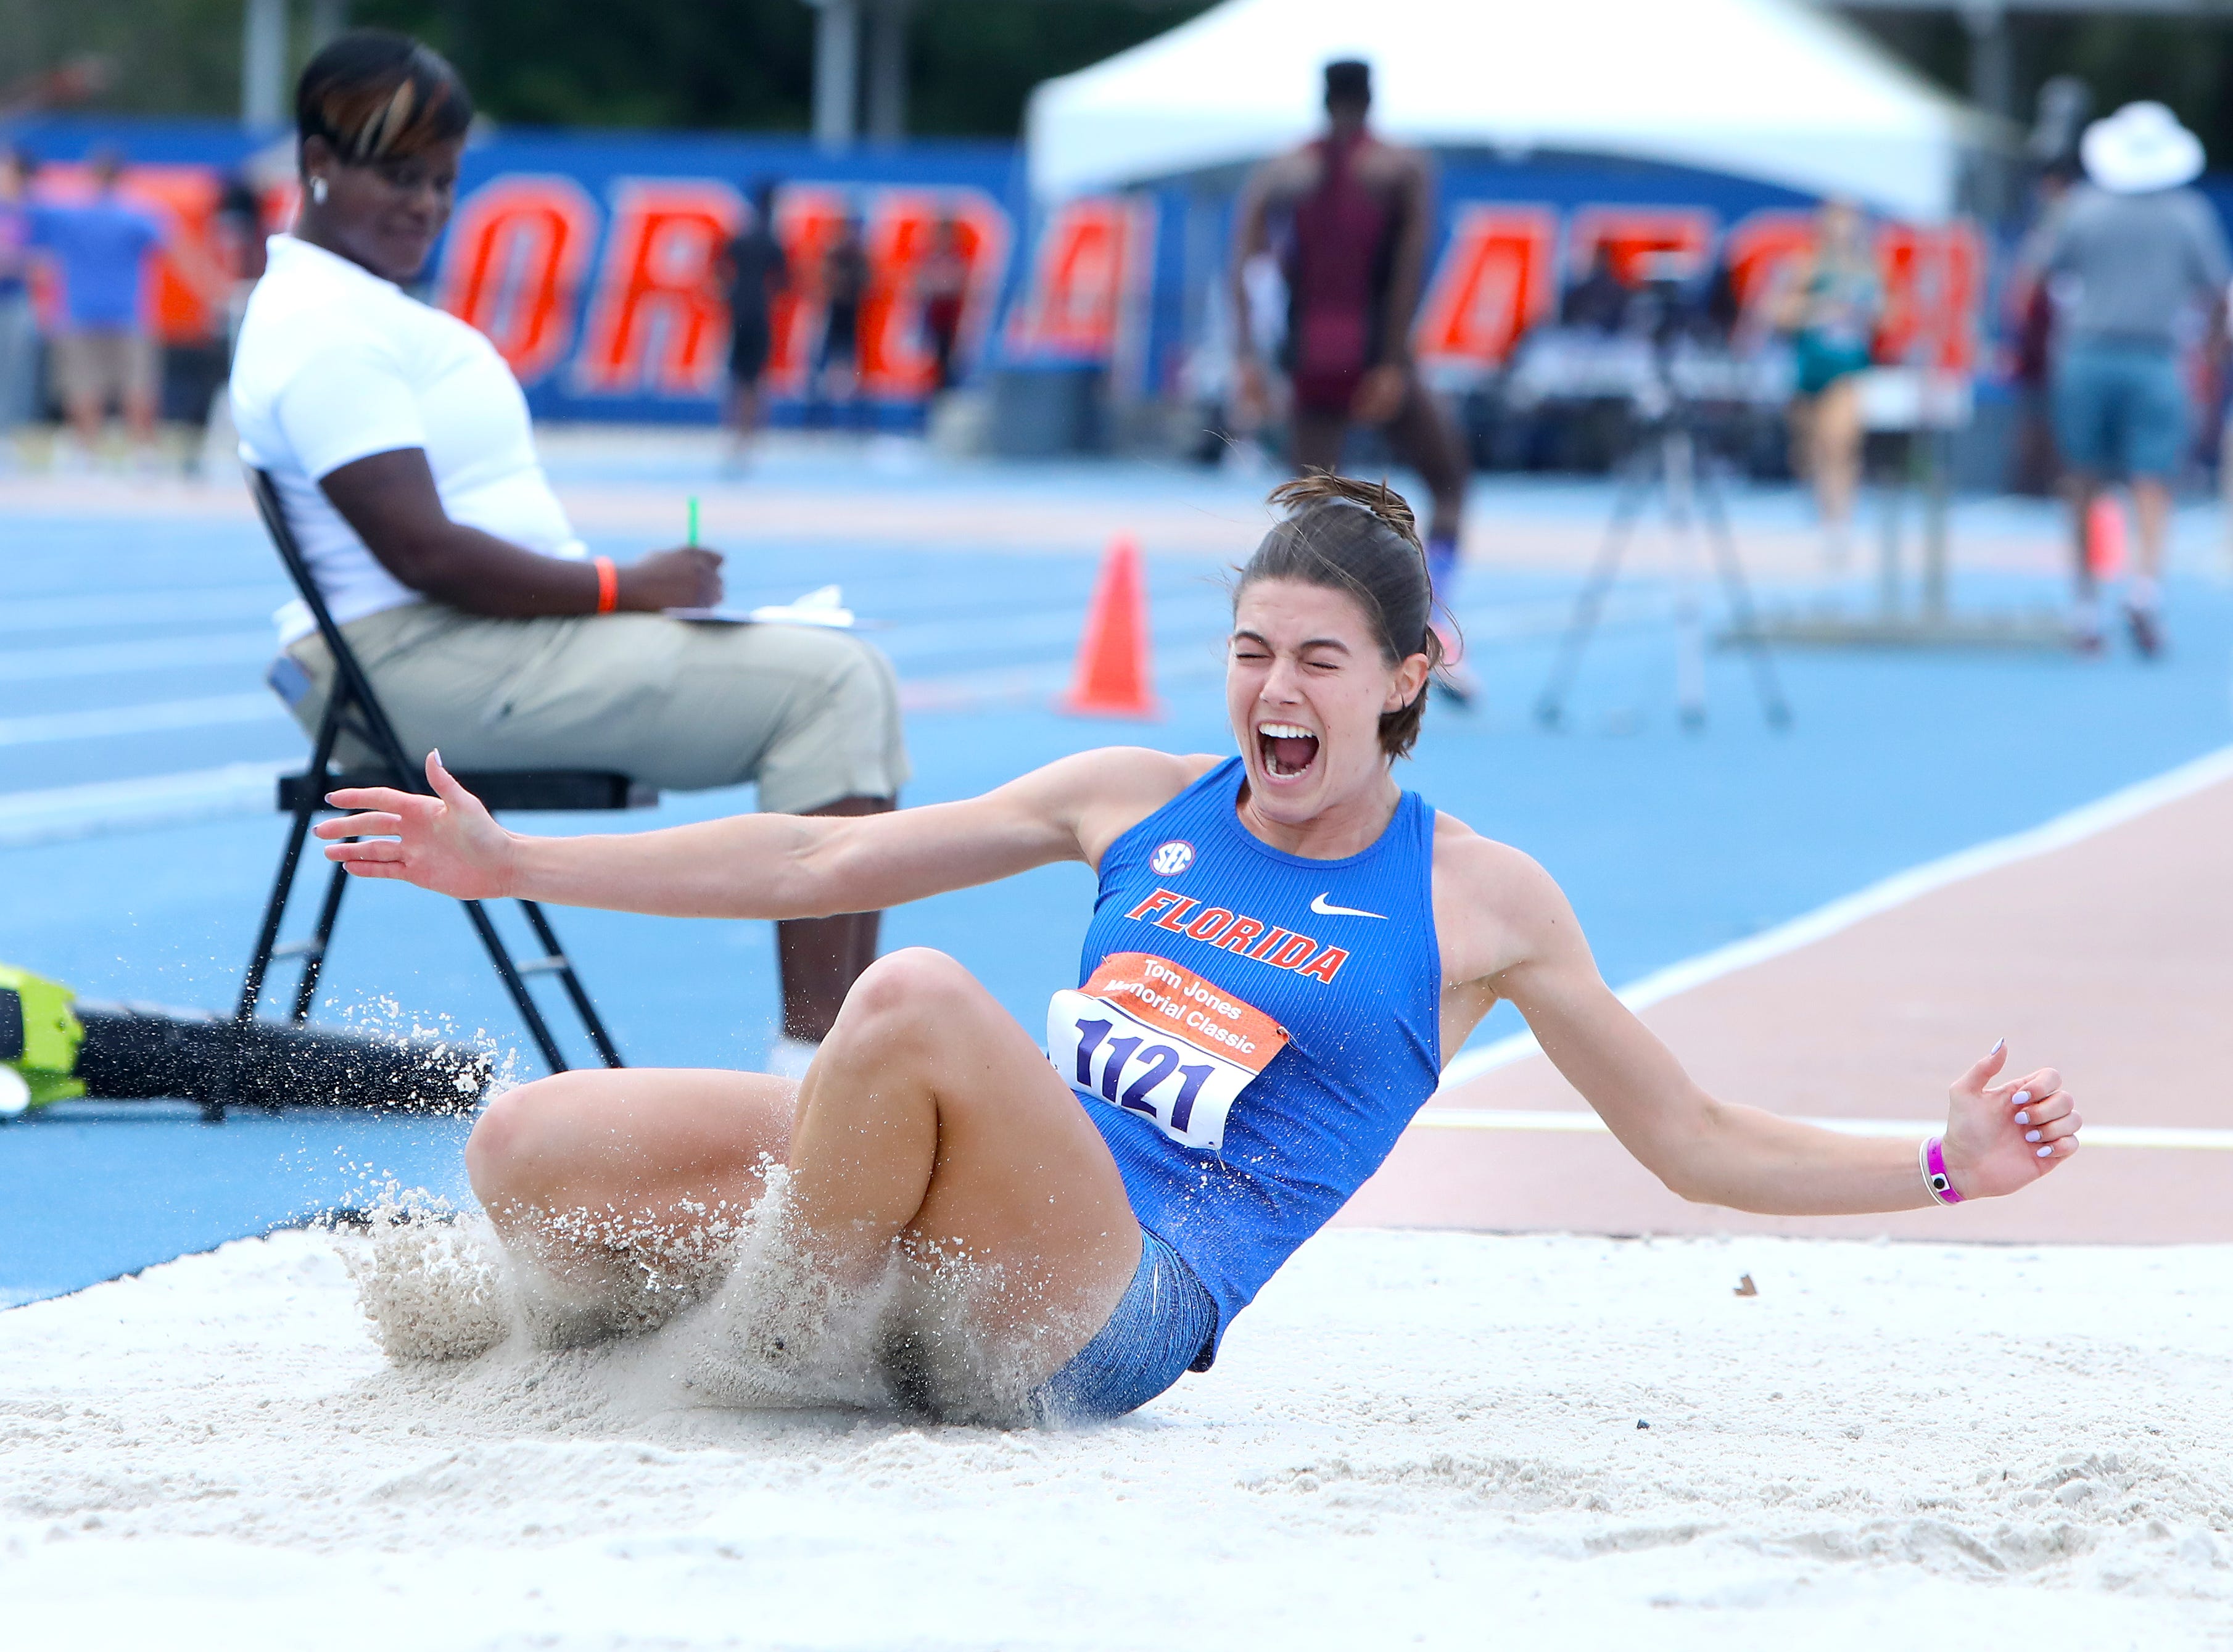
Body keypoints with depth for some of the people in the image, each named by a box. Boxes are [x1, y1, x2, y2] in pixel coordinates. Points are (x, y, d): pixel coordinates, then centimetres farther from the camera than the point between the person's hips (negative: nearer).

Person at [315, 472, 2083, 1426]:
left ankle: (784, 1348, -12)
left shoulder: (1477, 897, 7)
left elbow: (1701, 1143, 13)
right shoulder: (1141, 801, 16)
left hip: (1117, 1309, -5)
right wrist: (515, 863, 16)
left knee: (919, 997, -34)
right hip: (961, 1221, 5)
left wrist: (1943, 1163, -2)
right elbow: (818, 860, 19)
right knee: (529, 1154, -14)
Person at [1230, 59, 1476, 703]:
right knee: (1449, 483, 15)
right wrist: (1395, 363, -14)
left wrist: (1246, 357, -7)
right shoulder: (1404, 169, 3)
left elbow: (1243, 259, -3)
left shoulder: (1278, 175, 10)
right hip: (1376, 352, -2)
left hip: (1309, 358, 2)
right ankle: (1439, 633, -4)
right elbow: (1411, 263, -11)